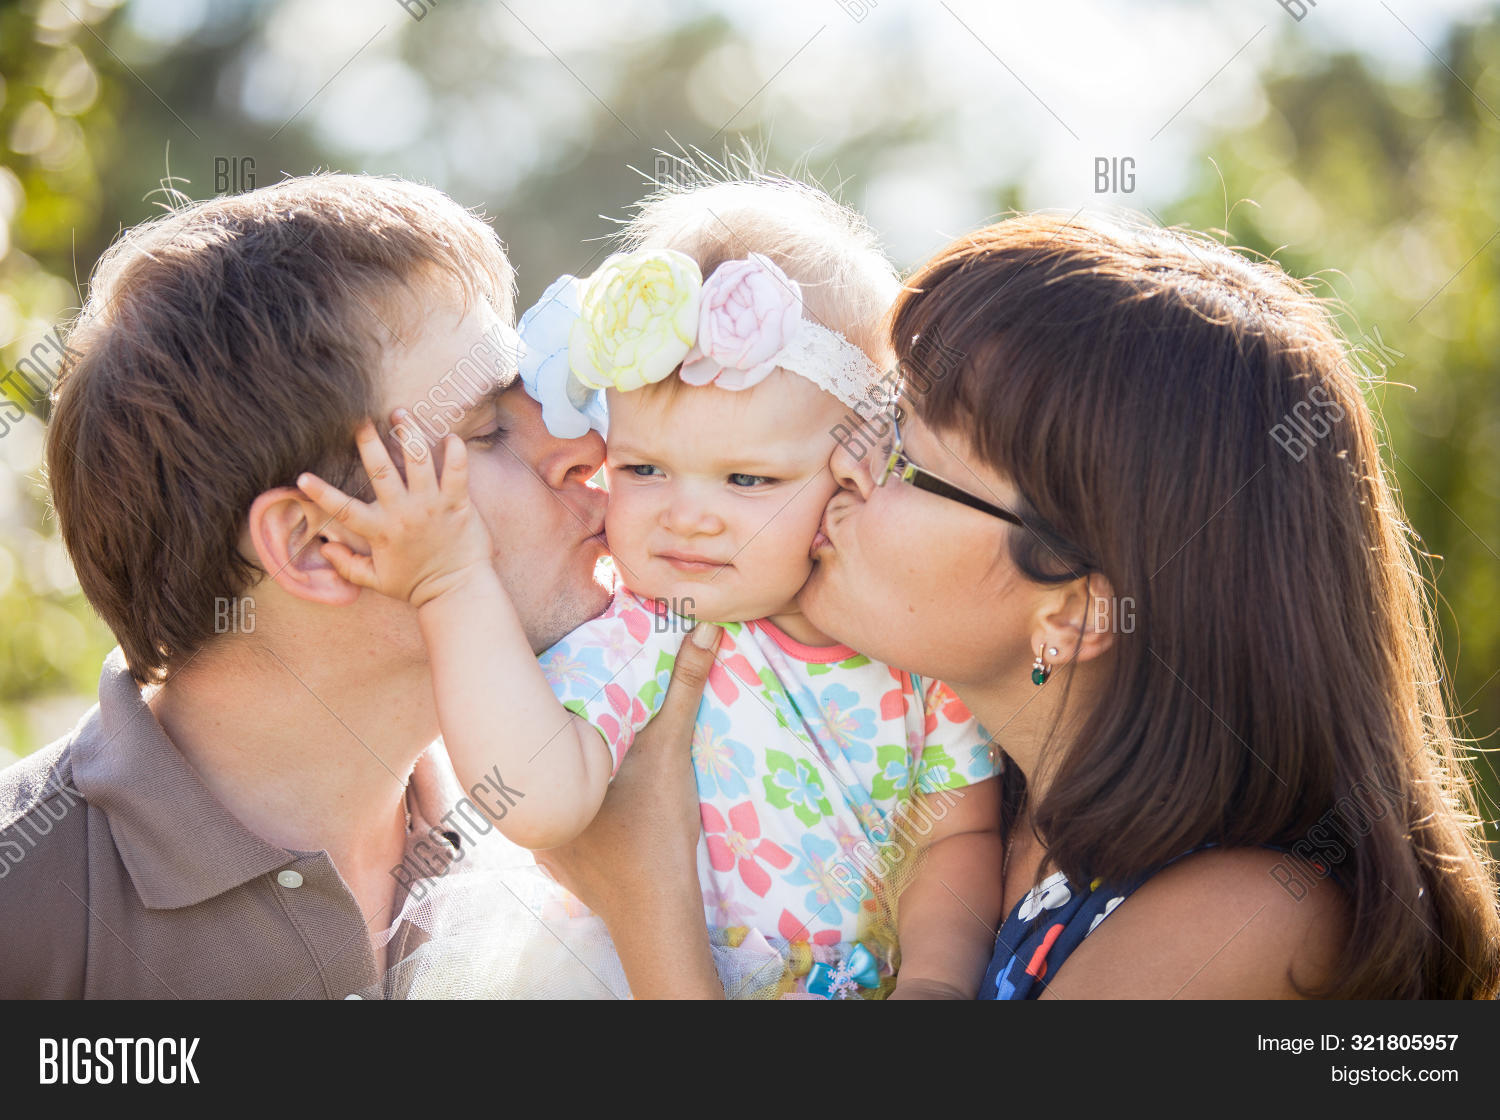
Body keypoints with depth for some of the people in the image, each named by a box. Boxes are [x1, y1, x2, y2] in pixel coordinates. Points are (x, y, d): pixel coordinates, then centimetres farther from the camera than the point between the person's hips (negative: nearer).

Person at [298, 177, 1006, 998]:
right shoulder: (632, 645, -13)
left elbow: (962, 837, 2)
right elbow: (540, 800, -31)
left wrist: (937, 978, -15)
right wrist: (454, 586, -30)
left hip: (899, 972, 3)